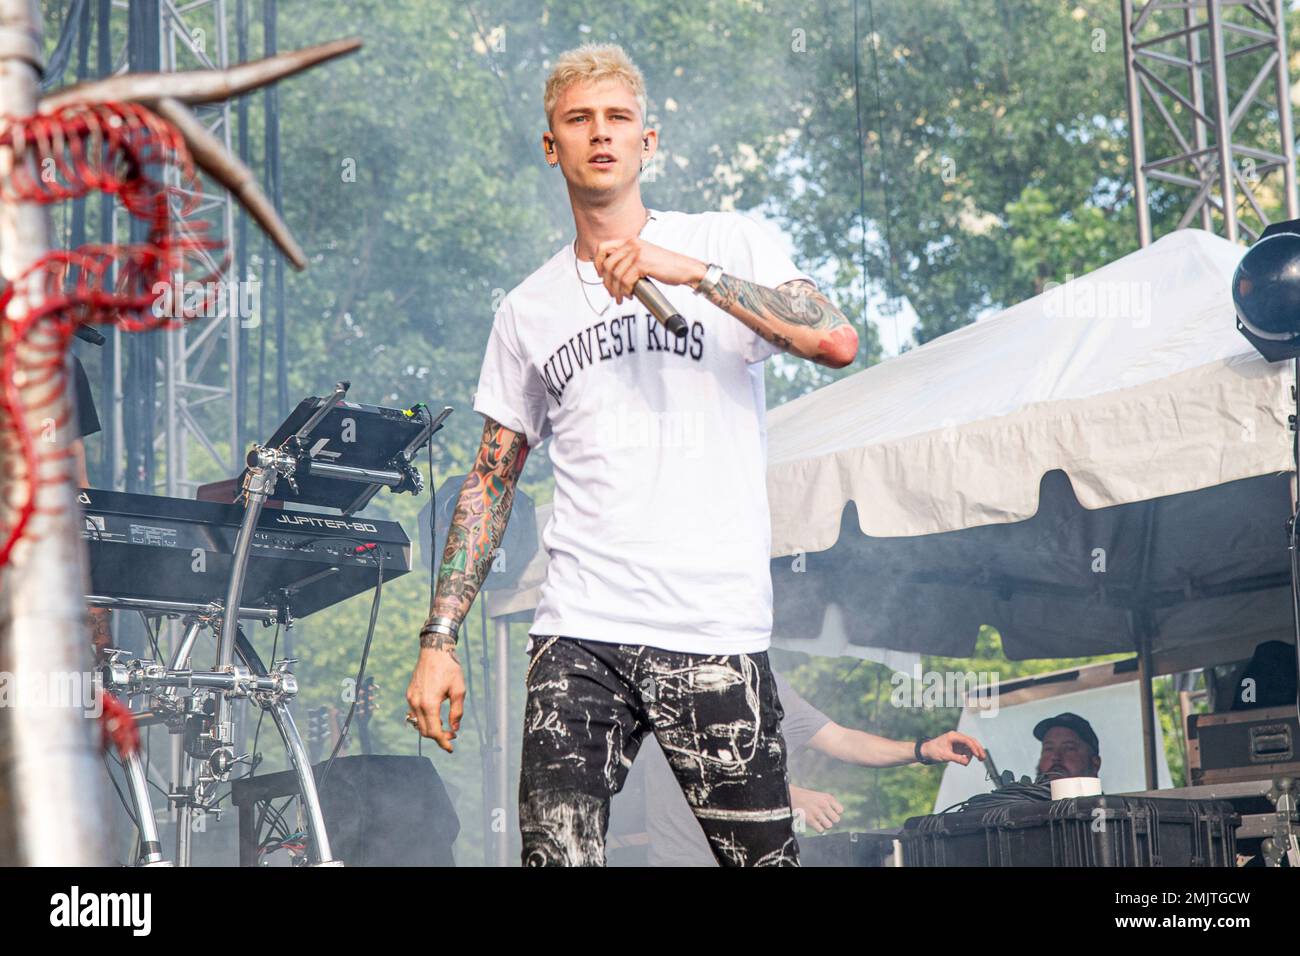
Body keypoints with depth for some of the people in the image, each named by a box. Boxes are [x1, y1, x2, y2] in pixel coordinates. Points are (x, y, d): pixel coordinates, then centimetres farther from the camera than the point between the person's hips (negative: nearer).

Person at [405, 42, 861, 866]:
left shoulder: (727, 243, 7)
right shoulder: (529, 309, 16)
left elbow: (837, 341, -10)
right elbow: (490, 483, 17)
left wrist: (692, 272, -17)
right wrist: (441, 639, 9)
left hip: (717, 633, -2)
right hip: (578, 638, 2)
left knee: (764, 856, -1)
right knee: (558, 856, -10)